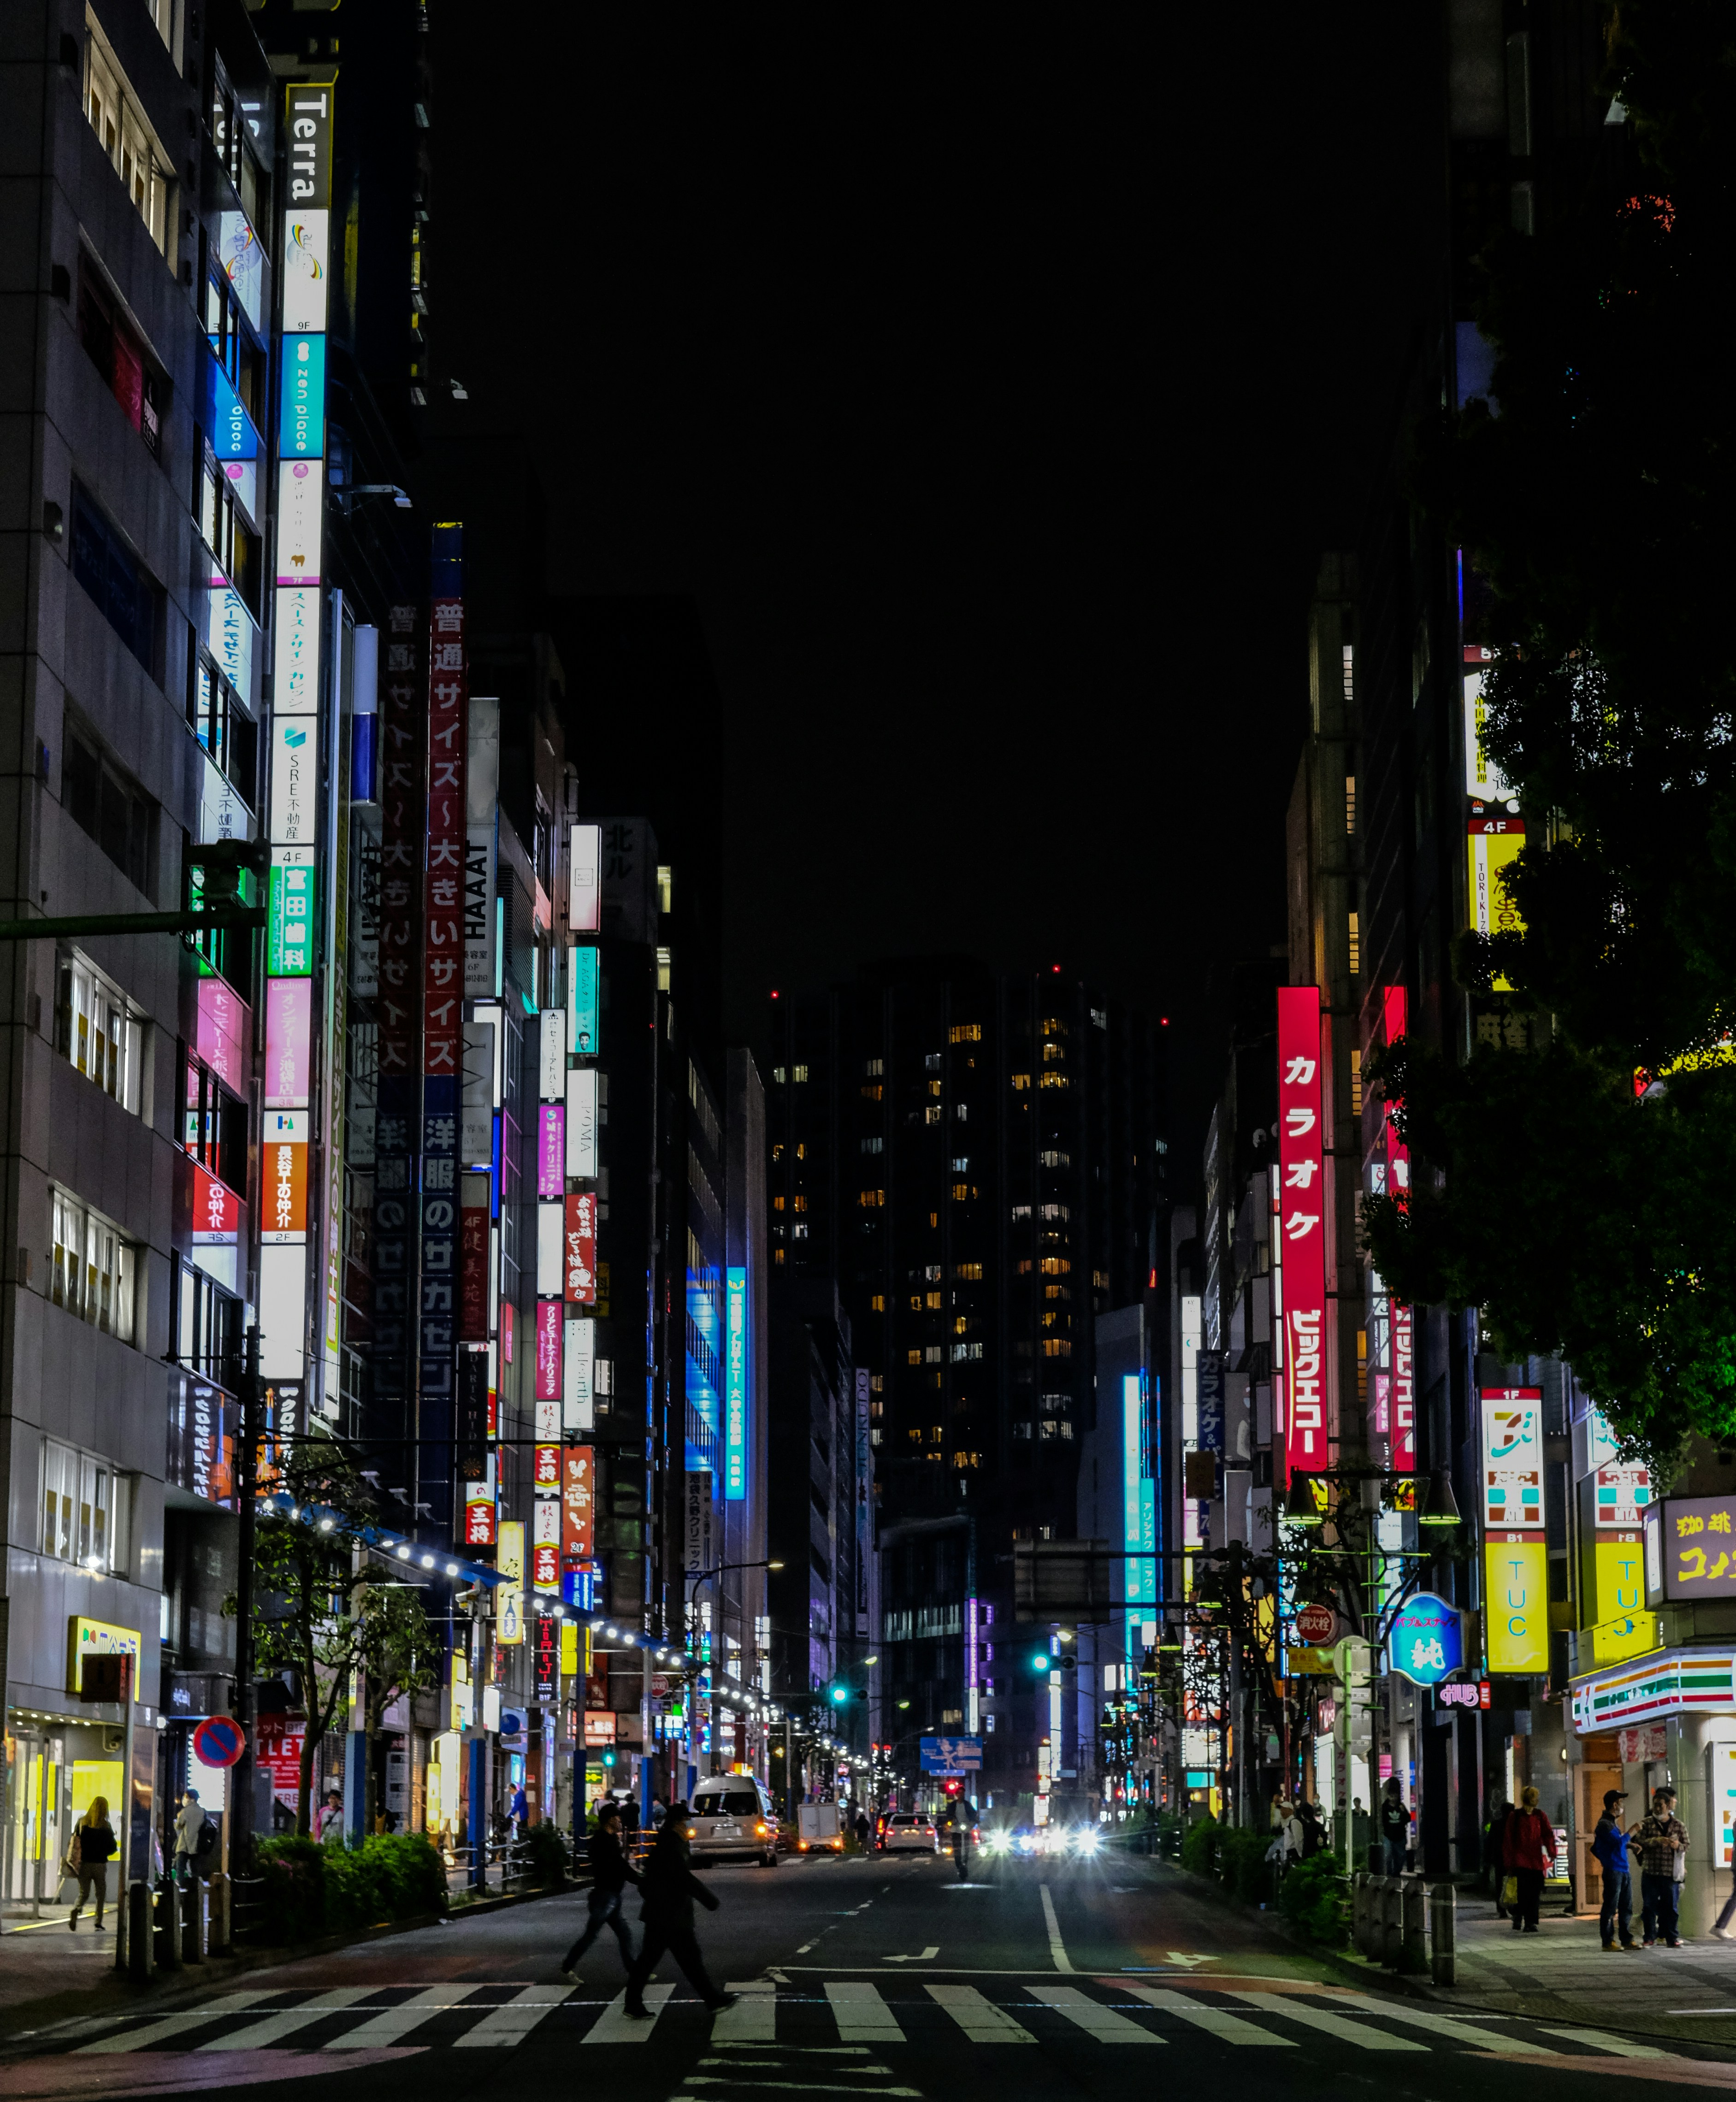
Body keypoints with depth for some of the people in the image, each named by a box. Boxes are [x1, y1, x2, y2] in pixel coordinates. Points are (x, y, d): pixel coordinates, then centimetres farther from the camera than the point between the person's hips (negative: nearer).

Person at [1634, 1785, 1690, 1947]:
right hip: (1650, 1872, 0)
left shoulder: (1679, 1826, 8)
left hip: (1671, 1873, 0)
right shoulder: (1647, 1824, 5)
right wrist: (1656, 1841, -20)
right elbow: (1639, 1842, -5)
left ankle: (1671, 1939, 9)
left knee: (1670, 1907, 2)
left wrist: (1678, 1845, -13)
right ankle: (1650, 1938, 8)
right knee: (1649, 1906, 1)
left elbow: (1686, 1847, 10)